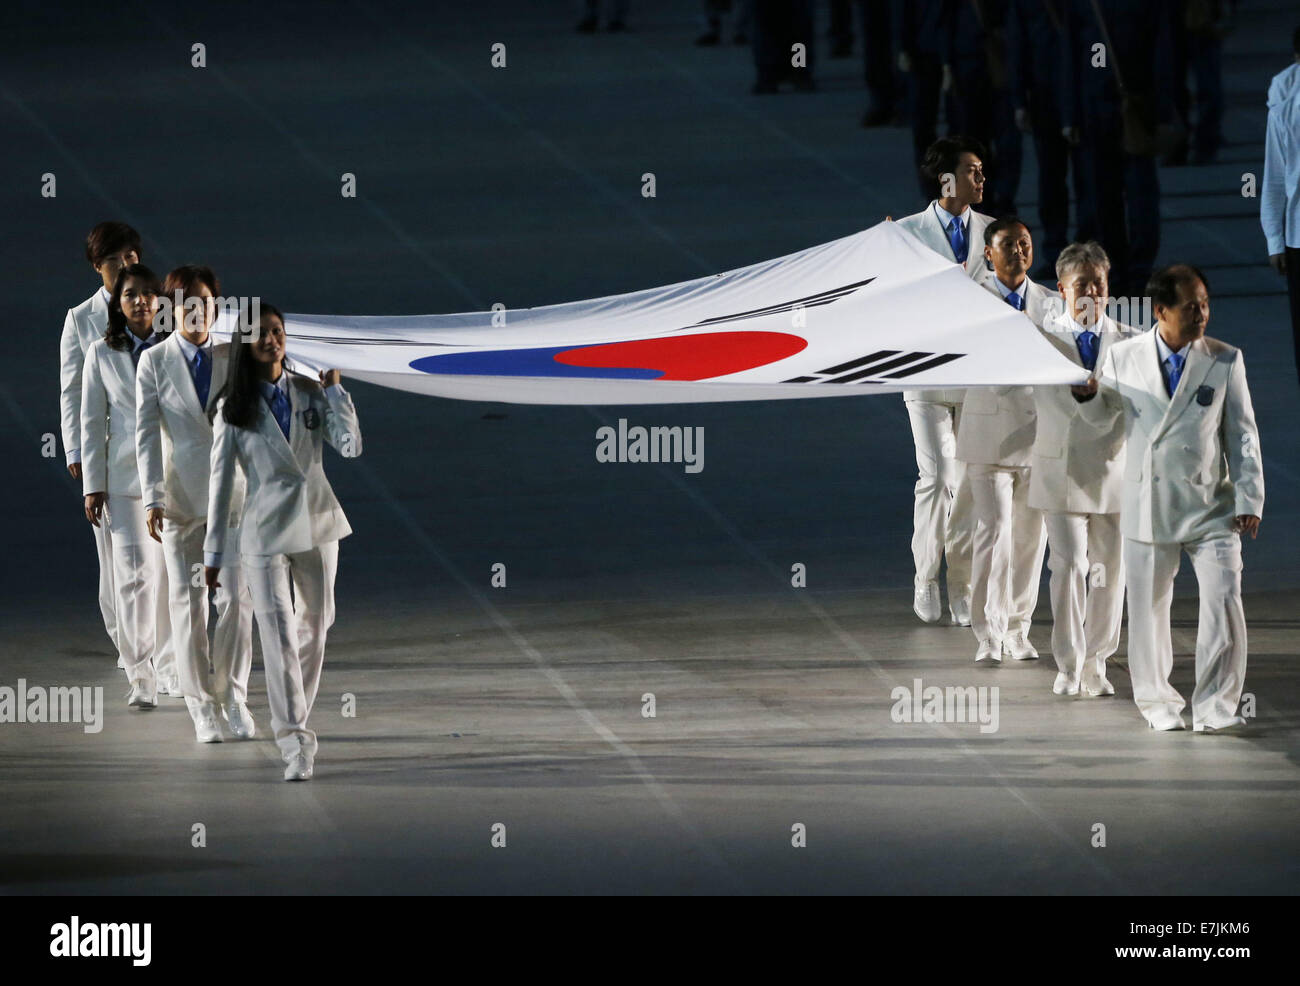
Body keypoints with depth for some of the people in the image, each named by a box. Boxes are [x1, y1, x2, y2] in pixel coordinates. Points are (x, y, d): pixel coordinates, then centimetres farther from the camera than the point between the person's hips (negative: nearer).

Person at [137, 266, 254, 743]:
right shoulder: (154, 362, -1)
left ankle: (231, 695, 11)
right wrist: (153, 499, -13)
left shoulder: (233, 358, 4)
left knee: (235, 598, -5)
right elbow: (146, 434, -5)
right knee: (187, 604, 1)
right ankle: (201, 707, 10)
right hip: (180, 497, -1)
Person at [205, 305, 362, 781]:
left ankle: (294, 719, 29)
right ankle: (295, 742, -12)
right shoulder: (233, 409, -2)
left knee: (314, 625, 12)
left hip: (317, 523, 3)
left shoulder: (311, 393, 2)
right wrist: (214, 551, 0)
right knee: (279, 635, -10)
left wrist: (335, 388, -8)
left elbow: (350, 446, -6)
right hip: (266, 531, -3)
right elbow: (220, 480, 0)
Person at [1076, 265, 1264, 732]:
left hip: (1210, 507, -1)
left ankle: (1214, 706, -4)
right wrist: (1089, 394, -8)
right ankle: (1157, 701, 24)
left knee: (1223, 601, -11)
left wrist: (1249, 500, -2)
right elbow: (1103, 417, 16)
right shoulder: (1124, 357, 1)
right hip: (1147, 508, 1)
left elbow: (1242, 435, 3)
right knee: (1149, 607, 8)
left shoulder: (1225, 361, 0)